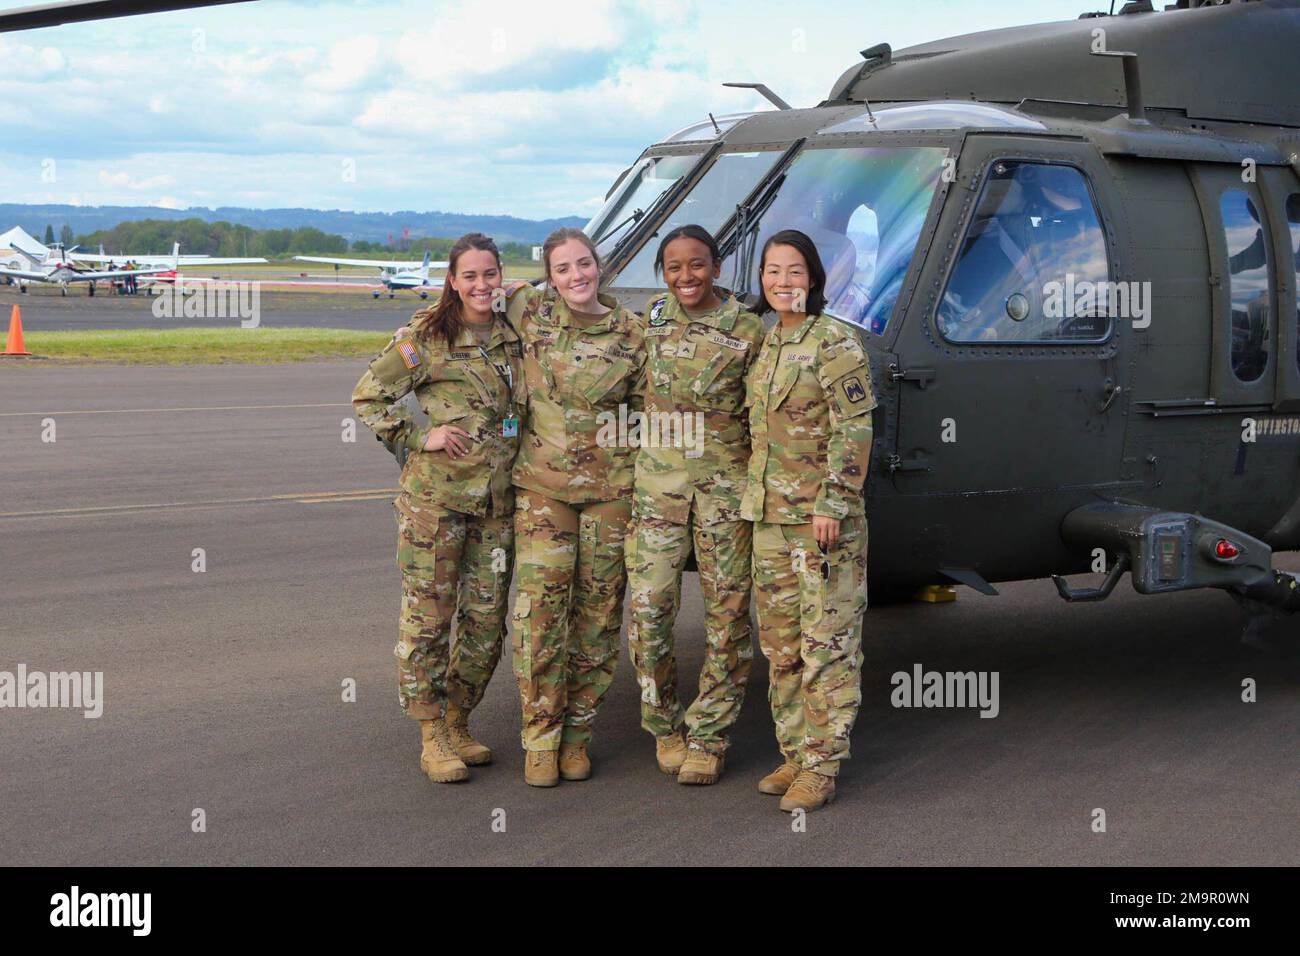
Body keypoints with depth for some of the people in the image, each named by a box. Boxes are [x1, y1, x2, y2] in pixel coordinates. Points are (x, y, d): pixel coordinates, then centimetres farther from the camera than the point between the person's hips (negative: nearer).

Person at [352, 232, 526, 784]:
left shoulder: (513, 338, 11)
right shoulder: (427, 338, -4)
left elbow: (522, 410, 27)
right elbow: (367, 396, -2)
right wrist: (419, 437, -10)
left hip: (497, 499, 5)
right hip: (435, 496, -5)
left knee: (487, 619, 7)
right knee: (428, 616, -1)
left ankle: (457, 722, 23)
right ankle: (432, 736, 9)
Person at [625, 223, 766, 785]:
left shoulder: (747, 330, -1)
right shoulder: (648, 322, 7)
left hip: (725, 485, -2)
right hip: (657, 481, 2)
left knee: (727, 612, 2)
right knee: (649, 605, -5)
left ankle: (709, 735, 14)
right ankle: (665, 725, 14)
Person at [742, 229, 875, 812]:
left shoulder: (834, 342, -9)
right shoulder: (767, 342, 14)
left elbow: (854, 428, -14)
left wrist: (832, 503, -20)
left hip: (823, 518, -8)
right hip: (770, 516, 8)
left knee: (828, 642, -3)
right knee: (780, 644, 12)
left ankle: (821, 766, 1)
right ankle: (794, 754, 22)